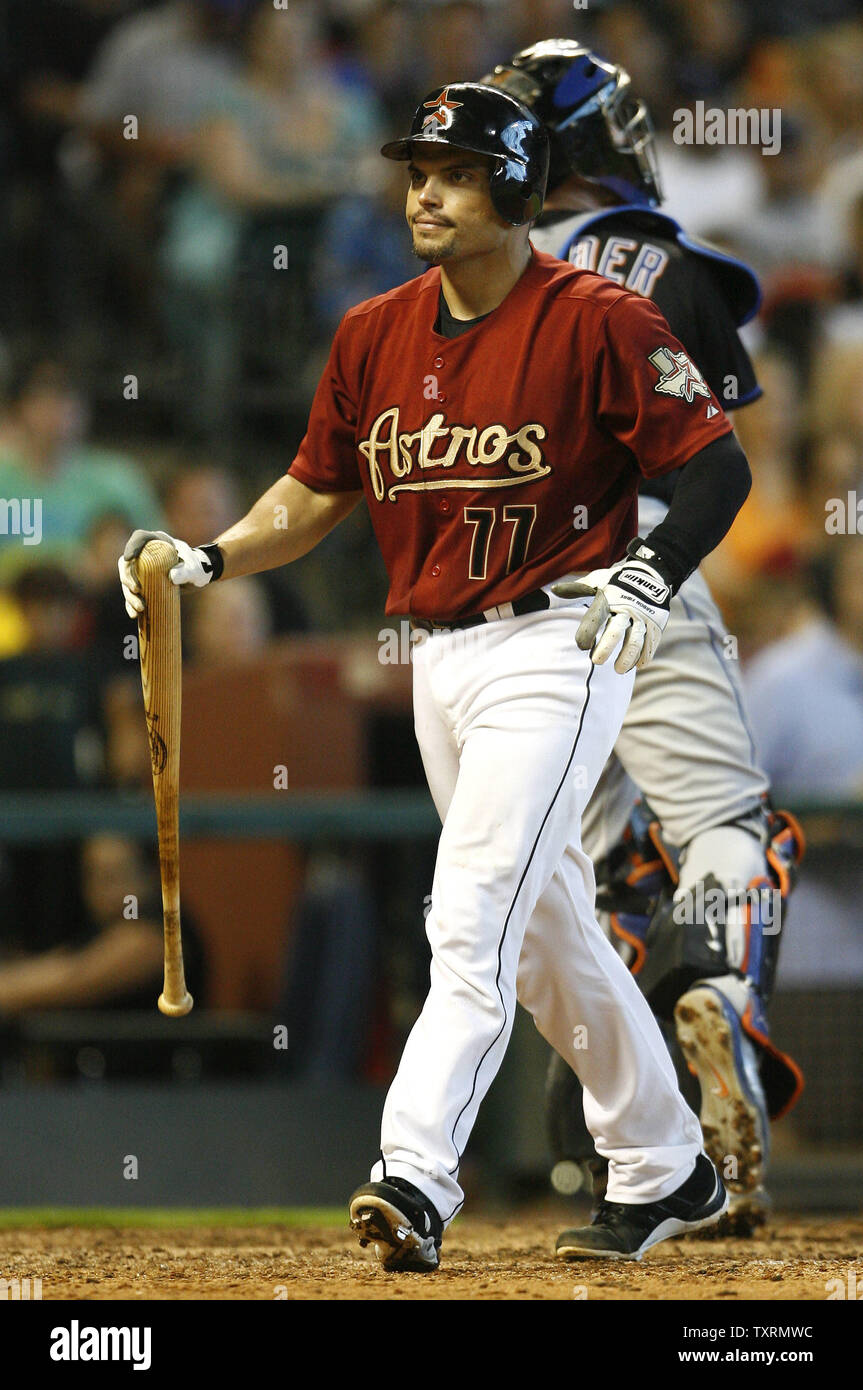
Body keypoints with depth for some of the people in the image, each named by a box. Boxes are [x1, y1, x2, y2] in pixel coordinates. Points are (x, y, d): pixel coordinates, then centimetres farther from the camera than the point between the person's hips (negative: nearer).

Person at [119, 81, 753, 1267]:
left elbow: (719, 465, -10)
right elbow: (315, 494, 14)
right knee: (545, 928, 15)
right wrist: (211, 560, -2)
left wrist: (651, 576, -24)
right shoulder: (376, 335, 8)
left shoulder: (597, 322, -11)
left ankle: (416, 1179, -27)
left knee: (472, 917, -19)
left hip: (553, 647, -7)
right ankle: (665, 1171, 28)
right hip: (439, 662, 7)